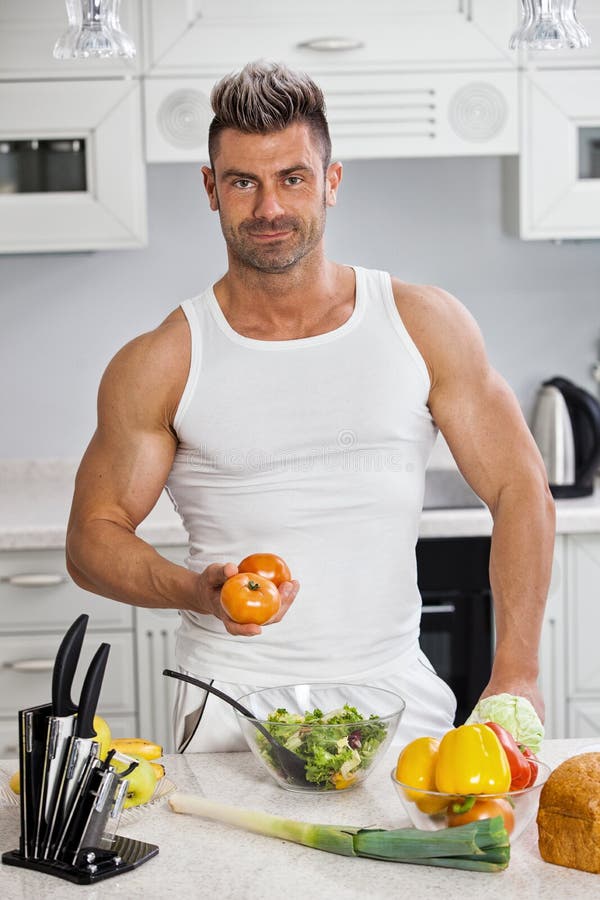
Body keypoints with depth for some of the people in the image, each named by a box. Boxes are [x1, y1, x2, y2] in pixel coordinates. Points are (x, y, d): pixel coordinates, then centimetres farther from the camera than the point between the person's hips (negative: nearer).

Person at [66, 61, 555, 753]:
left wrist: (515, 677, -4)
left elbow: (521, 492, 5)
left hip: (396, 696, 2)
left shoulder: (424, 326, 4)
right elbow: (93, 537, 5)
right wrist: (198, 590, -16)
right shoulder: (160, 365, 1)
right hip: (233, 706, -1)